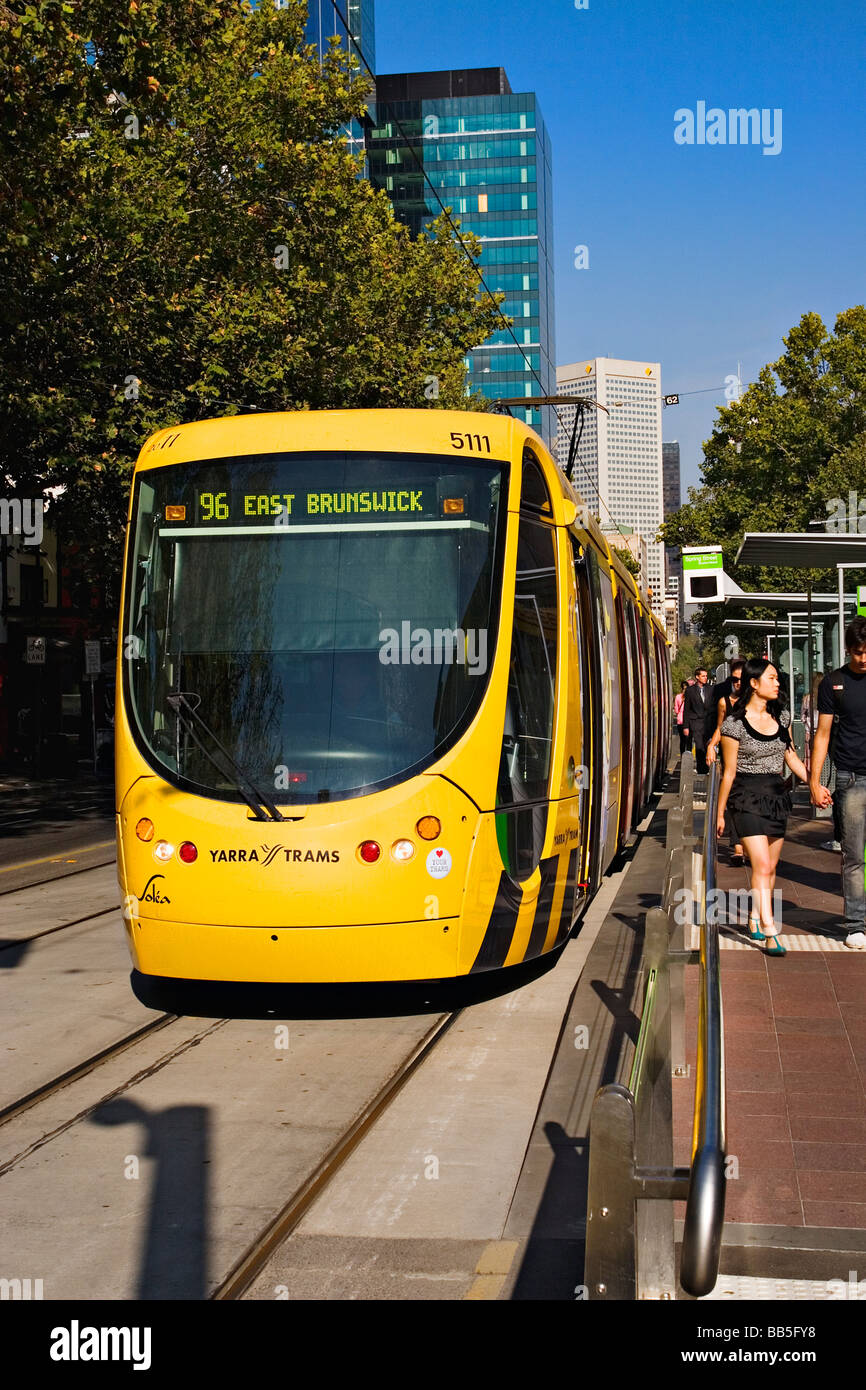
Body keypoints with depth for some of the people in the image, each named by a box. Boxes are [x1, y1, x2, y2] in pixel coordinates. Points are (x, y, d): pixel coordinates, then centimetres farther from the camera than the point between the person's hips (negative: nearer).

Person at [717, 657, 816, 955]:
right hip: (748, 797, -6)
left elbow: (790, 756, 17)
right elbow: (729, 772, -6)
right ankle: (770, 933, -17)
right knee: (762, 866, -14)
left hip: (777, 796, 6)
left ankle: (755, 922, 27)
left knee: (770, 868, 11)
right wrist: (720, 811, -1)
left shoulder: (781, 716, 7)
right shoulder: (735, 724, -11)